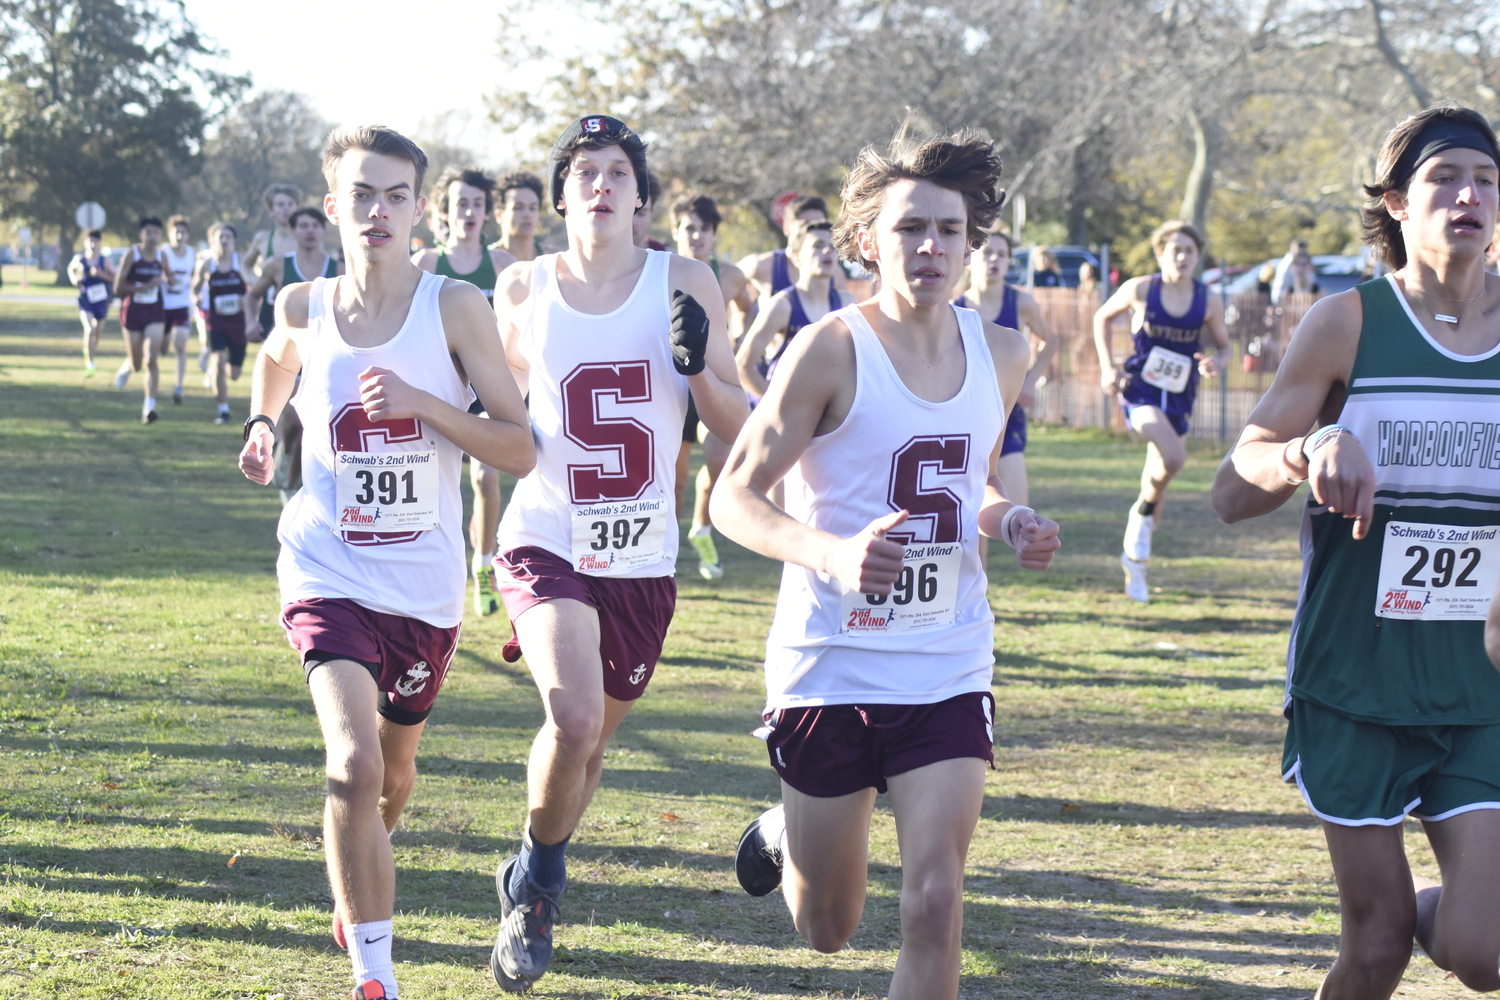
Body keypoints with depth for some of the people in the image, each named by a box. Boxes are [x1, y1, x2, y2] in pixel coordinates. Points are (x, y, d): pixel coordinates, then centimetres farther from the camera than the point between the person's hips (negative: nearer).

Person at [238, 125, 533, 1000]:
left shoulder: (455, 306, -9)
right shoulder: (304, 308, -2)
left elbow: (522, 451, -11)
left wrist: (422, 403, -23)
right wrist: (262, 422, 7)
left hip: (425, 583, 1)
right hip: (329, 573, -1)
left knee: (394, 771, 21)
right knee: (354, 765, -23)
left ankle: (362, 877, 56)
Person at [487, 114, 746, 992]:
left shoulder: (686, 284, -1)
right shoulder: (523, 290, 0)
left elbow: (738, 430, 1)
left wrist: (699, 366, -18)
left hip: (643, 558, 2)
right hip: (546, 543, -2)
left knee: (595, 738, 16)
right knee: (574, 719, -24)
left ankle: (535, 892, 42)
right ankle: (539, 876, 3)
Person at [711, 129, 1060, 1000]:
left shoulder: (1003, 355, 3)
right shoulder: (832, 350, -12)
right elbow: (735, 497, -11)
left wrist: (1010, 522, -3)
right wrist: (831, 553, -30)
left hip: (949, 672, 3)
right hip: (831, 665, -3)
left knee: (935, 902, -12)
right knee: (827, 929, 13)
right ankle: (787, 831, 49)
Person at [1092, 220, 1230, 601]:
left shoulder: (1209, 303, -1)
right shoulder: (1140, 290, -5)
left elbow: (1223, 346, 10)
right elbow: (1103, 317, 10)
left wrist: (1216, 362, -14)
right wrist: (1107, 367, 1)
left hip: (1179, 400, 3)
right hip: (1140, 392, -3)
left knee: (1158, 476, 11)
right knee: (1174, 458, -29)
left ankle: (1134, 561, 29)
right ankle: (1143, 511, 0)